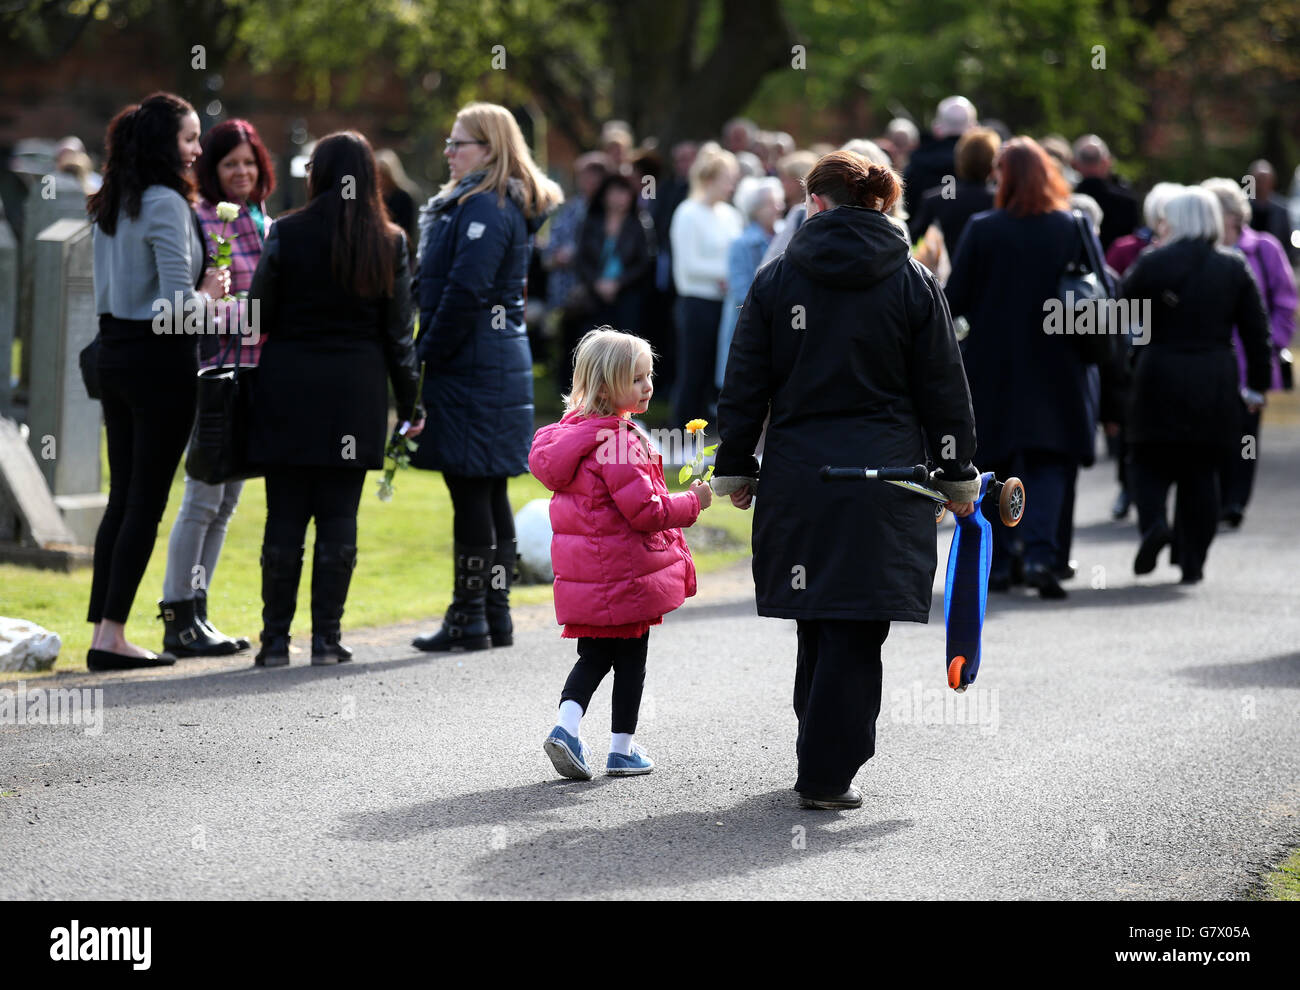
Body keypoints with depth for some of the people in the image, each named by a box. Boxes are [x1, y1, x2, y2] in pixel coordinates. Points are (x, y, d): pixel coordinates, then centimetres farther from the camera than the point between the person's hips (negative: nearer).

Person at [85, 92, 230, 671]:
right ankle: (112, 635, -3)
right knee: (146, 500, -3)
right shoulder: (166, 204, -15)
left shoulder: (108, 207, 12)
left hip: (114, 354, 8)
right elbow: (180, 306, -21)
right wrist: (210, 296, 0)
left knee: (122, 497, 12)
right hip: (161, 359, -8)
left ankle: (101, 629, 12)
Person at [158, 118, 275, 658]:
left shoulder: (264, 224, 17)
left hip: (254, 371, 8)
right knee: (204, 496, -8)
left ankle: (195, 613, 14)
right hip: (215, 369, -8)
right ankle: (178, 619, -4)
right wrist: (248, 319, -19)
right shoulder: (199, 220, -8)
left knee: (226, 500, 9)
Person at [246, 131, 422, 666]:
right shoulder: (390, 243, 1)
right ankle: (326, 637, 5)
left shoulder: (287, 234, -5)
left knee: (285, 516, 3)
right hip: (356, 395, 1)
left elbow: (258, 316, -2)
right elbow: (399, 332, 4)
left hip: (290, 387, -1)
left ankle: (276, 638, 5)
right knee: (339, 517, 6)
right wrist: (408, 404, 11)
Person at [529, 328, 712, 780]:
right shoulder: (618, 443, -21)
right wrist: (692, 502, -7)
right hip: (623, 571, -8)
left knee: (594, 655, 15)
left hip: (584, 576, 8)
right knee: (630, 659, 6)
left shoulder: (572, 432, 7)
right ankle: (622, 750, 13)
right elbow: (645, 511, -23)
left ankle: (567, 725, -3)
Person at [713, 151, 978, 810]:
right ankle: (827, 774, -6)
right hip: (884, 478, -2)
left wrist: (734, 470, 13)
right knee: (857, 629, -1)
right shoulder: (913, 284, 3)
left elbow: (744, 386, 5)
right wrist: (958, 476, 13)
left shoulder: (776, 280, 4)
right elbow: (944, 390, 5)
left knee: (818, 624, 14)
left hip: (797, 476, 2)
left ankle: (821, 756, 24)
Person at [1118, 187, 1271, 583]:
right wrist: (1257, 385, 11)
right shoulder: (1235, 268, 3)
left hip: (1159, 378, -2)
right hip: (1215, 384, 2)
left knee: (1149, 462, 11)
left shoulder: (1152, 263, -6)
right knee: (1201, 471, 11)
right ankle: (1192, 561, 8)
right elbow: (1256, 331, 5)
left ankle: (1153, 522, -17)